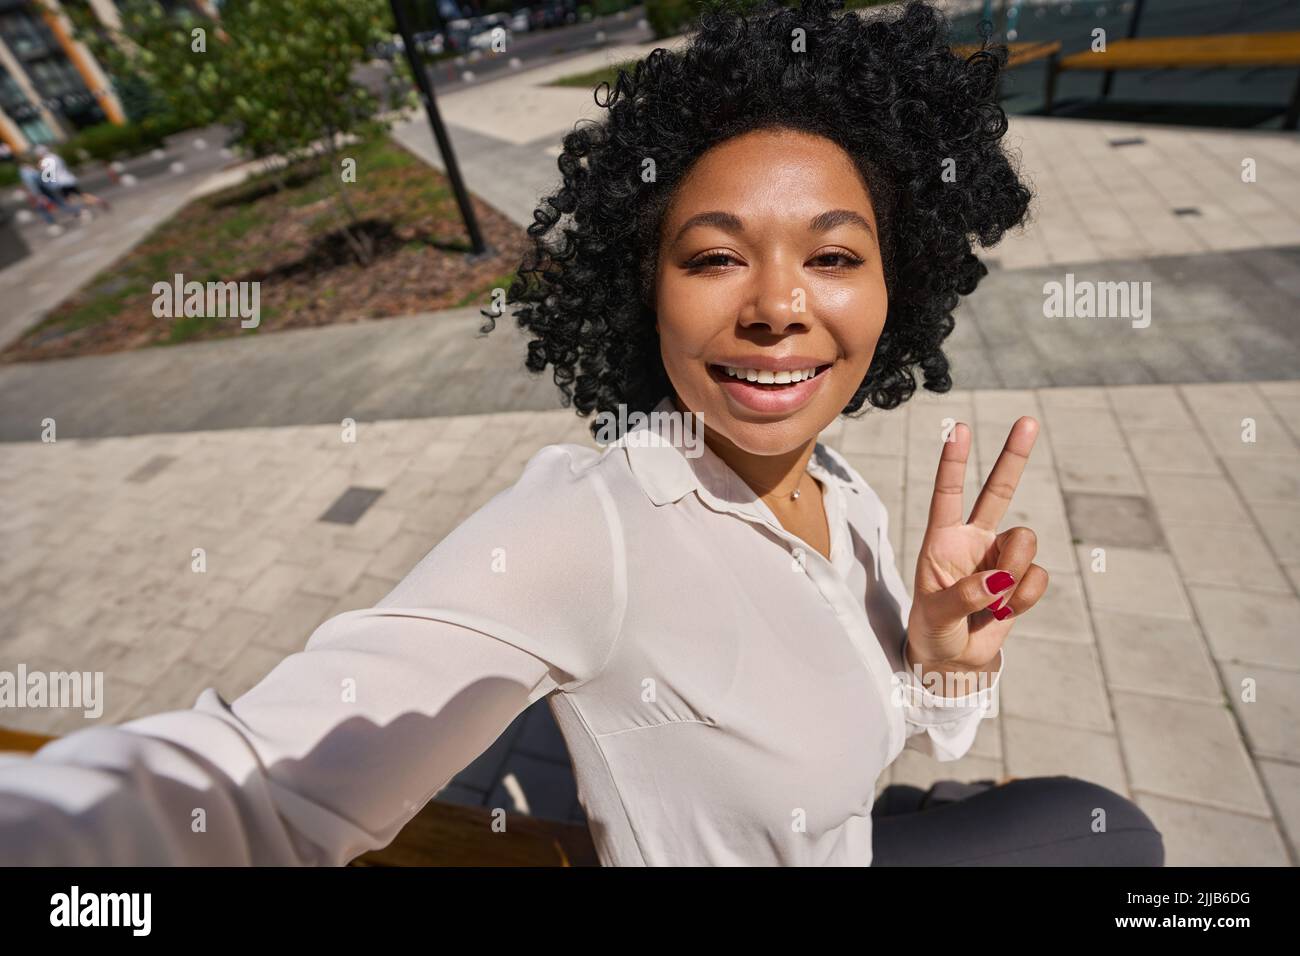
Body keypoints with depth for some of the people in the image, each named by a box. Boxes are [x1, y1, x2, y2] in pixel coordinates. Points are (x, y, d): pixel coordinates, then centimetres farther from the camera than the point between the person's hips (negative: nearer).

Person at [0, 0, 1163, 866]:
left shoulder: (842, 489, -15)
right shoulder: (585, 528, -38)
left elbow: (912, 725, -5)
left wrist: (950, 654, -27)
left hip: (848, 840, 6)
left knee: (1101, 827, 24)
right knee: (1105, 832, 8)